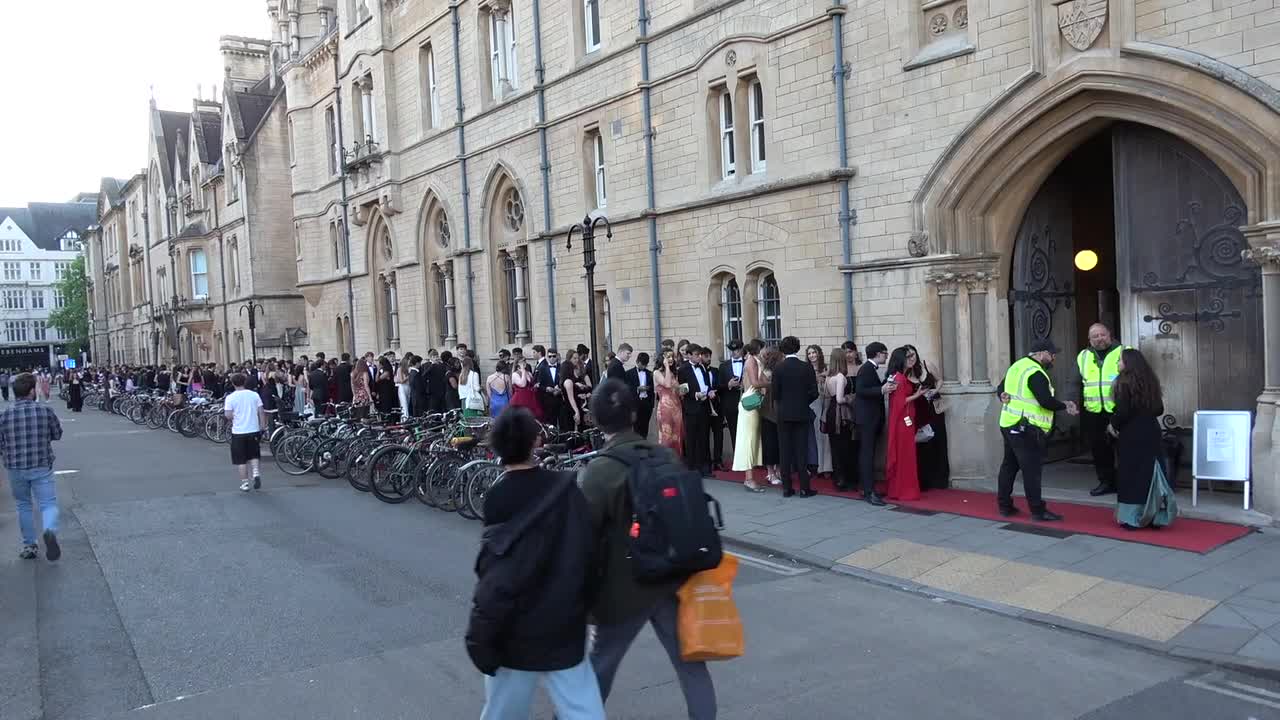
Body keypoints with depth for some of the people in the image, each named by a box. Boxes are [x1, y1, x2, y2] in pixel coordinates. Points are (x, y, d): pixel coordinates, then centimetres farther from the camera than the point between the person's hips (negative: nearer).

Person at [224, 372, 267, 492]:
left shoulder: (230, 397, -8)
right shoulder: (254, 395, 0)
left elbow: (228, 416, -13)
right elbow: (261, 412, -2)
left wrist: (225, 410, 8)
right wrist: (263, 426, 5)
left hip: (238, 432, -3)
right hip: (254, 430, 3)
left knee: (241, 460, 7)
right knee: (253, 455, 19)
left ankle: (245, 483, 9)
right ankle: (256, 473, -4)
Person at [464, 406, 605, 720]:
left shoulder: (501, 502, -17)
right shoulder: (569, 489, -6)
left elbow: (496, 581, -17)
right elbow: (588, 556, 3)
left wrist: (480, 639, -8)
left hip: (518, 636, -3)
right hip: (567, 630, 3)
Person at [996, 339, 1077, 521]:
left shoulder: (1017, 366, 13)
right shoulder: (1036, 373, -16)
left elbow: (1001, 389, 22)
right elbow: (1047, 401, -21)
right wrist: (1066, 405, -6)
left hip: (1008, 423, 10)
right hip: (1027, 429, -10)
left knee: (1009, 464, 15)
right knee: (1032, 468, -6)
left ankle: (1004, 505, 21)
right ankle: (1038, 511, -4)